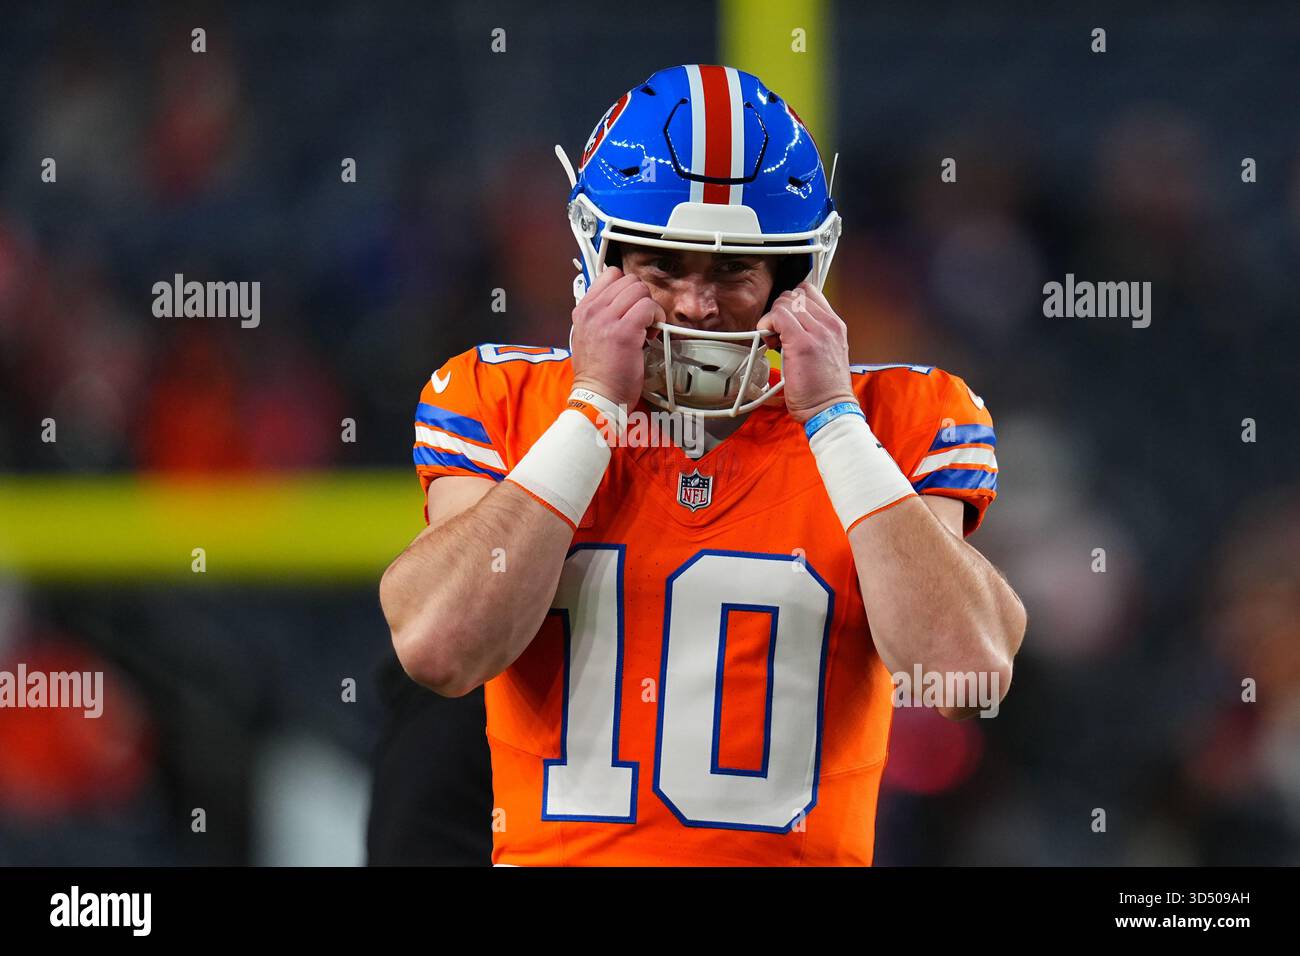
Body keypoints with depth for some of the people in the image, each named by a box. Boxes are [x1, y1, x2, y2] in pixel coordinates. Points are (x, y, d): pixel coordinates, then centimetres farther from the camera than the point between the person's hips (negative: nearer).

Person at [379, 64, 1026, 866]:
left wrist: (833, 415, -5)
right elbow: (440, 652, -8)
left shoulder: (896, 421, 5)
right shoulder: (501, 404, 6)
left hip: (800, 852, 0)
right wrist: (594, 405, -5)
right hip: (557, 850, 1)